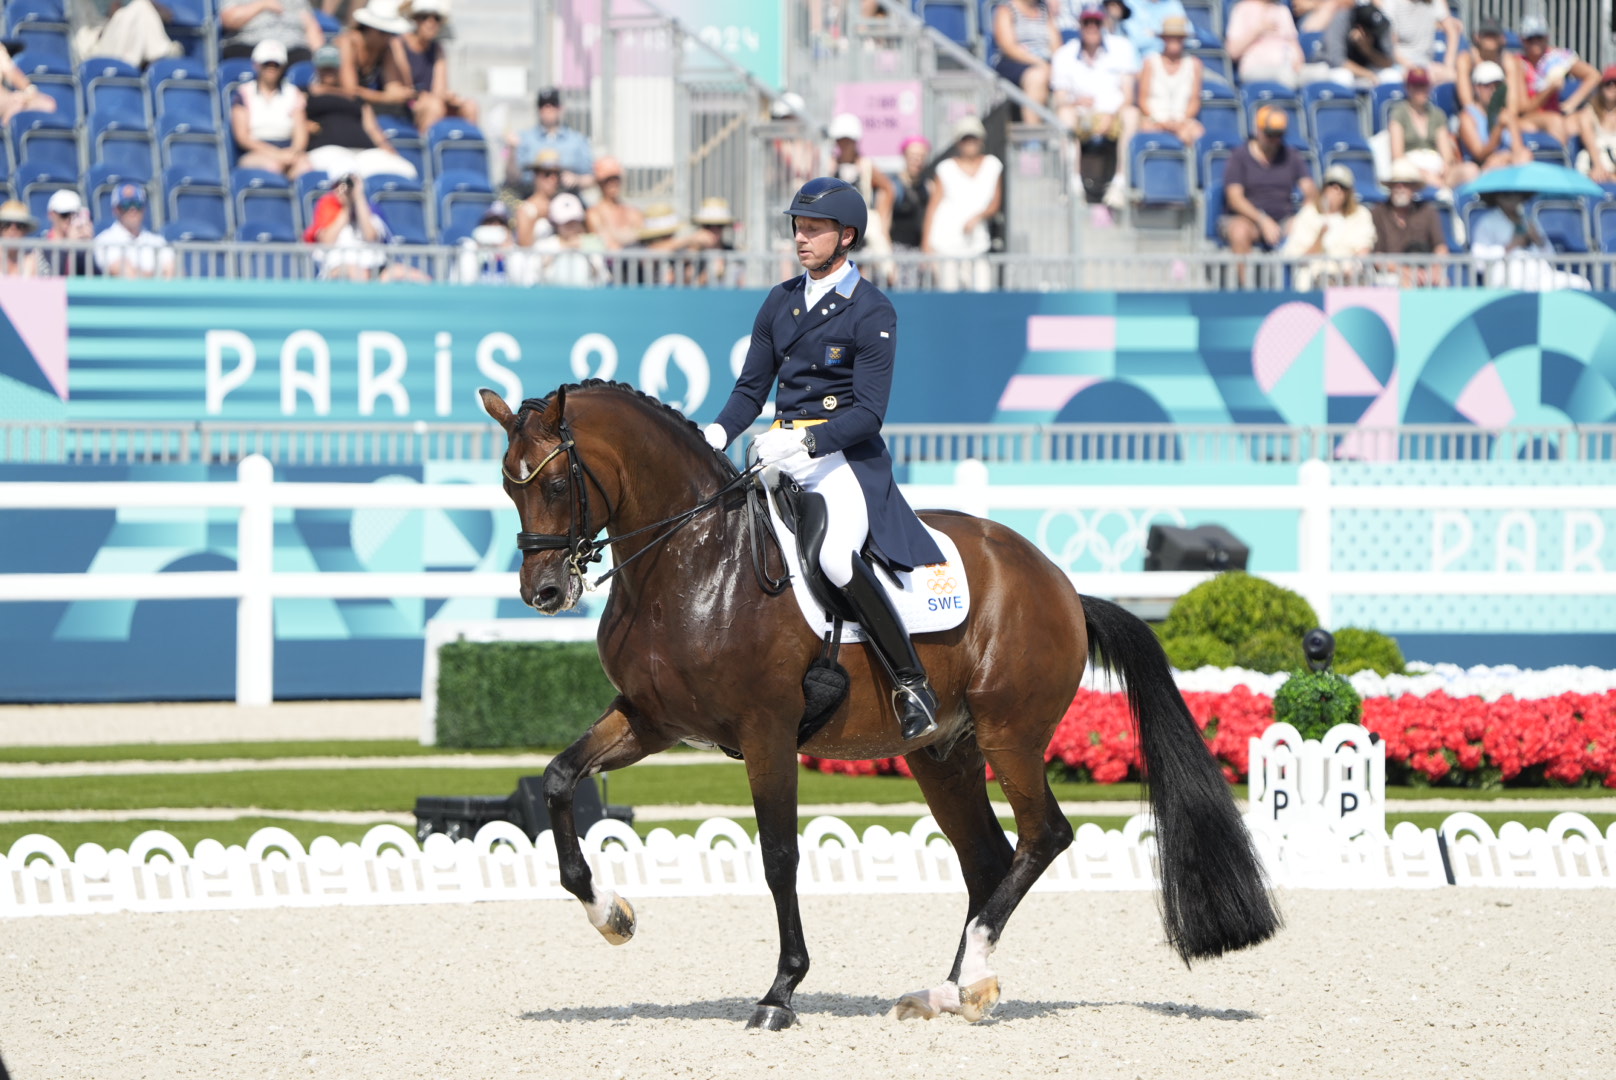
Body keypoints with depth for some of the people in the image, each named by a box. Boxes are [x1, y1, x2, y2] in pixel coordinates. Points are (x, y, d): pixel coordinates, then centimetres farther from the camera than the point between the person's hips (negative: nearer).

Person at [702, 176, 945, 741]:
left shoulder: (872, 312, -6)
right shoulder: (780, 302, 14)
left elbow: (869, 412, -12)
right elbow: (752, 387, 15)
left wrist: (805, 441, -25)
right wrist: (719, 432, -5)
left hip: (846, 457, -7)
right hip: (781, 455, 7)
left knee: (836, 556, -32)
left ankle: (911, 683, -24)